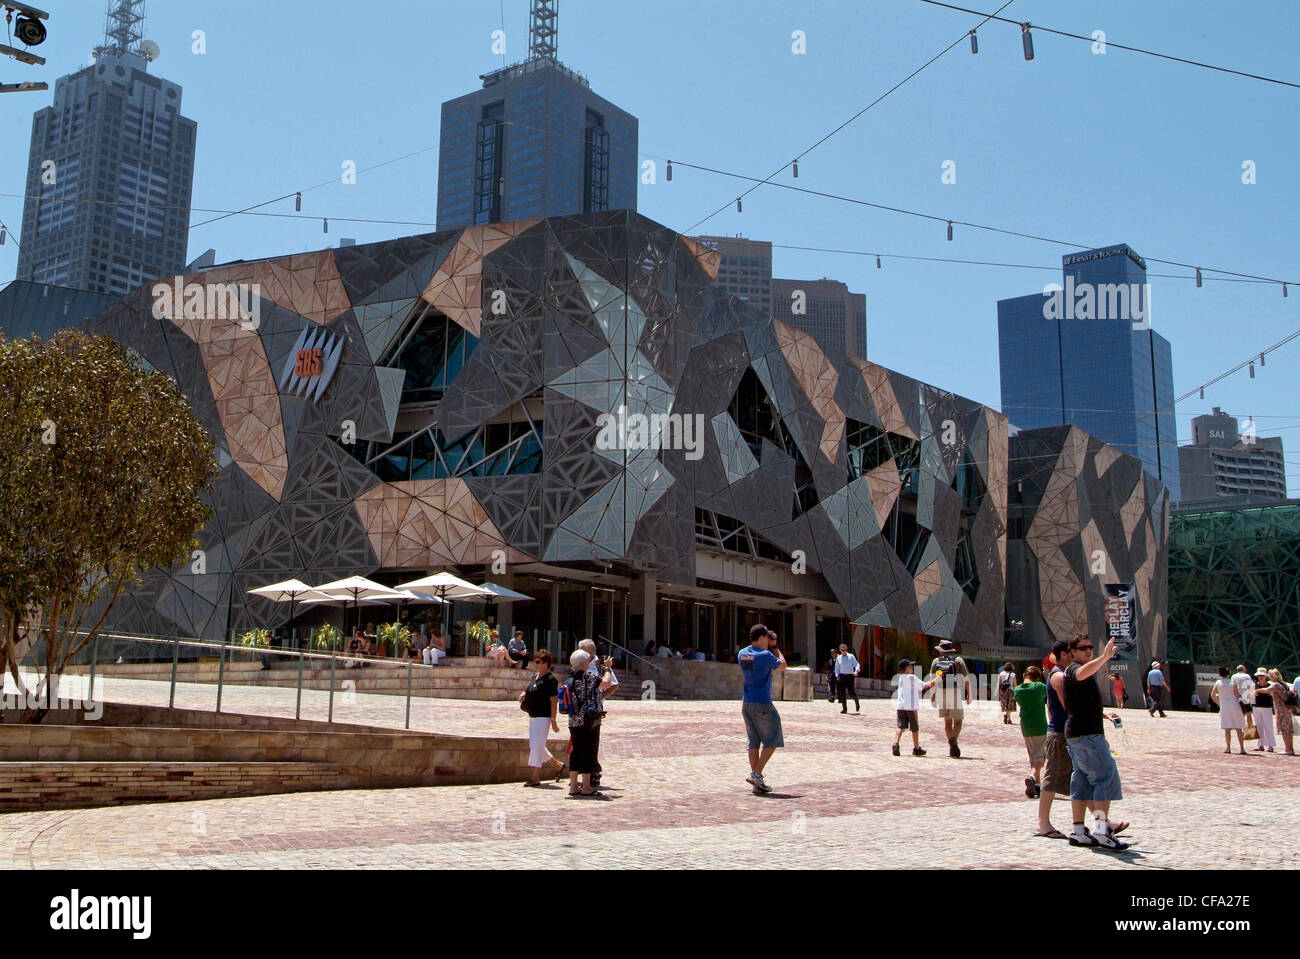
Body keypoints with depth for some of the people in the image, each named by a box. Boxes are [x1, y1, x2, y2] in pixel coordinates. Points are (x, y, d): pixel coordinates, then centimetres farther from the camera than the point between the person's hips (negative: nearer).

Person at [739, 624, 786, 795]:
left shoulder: (741, 654, 7)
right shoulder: (765, 655, -15)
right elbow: (782, 665, 2)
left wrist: (768, 647, 23)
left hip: (746, 703, 7)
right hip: (762, 704, -7)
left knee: (754, 742, 10)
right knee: (771, 741, 4)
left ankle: (758, 784, 11)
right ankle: (756, 774, -6)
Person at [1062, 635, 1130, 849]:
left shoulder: (1086, 674, 24)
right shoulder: (1074, 669, -10)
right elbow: (1082, 673, -37)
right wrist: (1104, 657, -48)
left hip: (1086, 734, 10)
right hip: (1085, 735, -10)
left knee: (1083, 782, 8)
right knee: (1106, 776, -12)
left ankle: (1078, 832, 9)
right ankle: (1101, 830, -14)